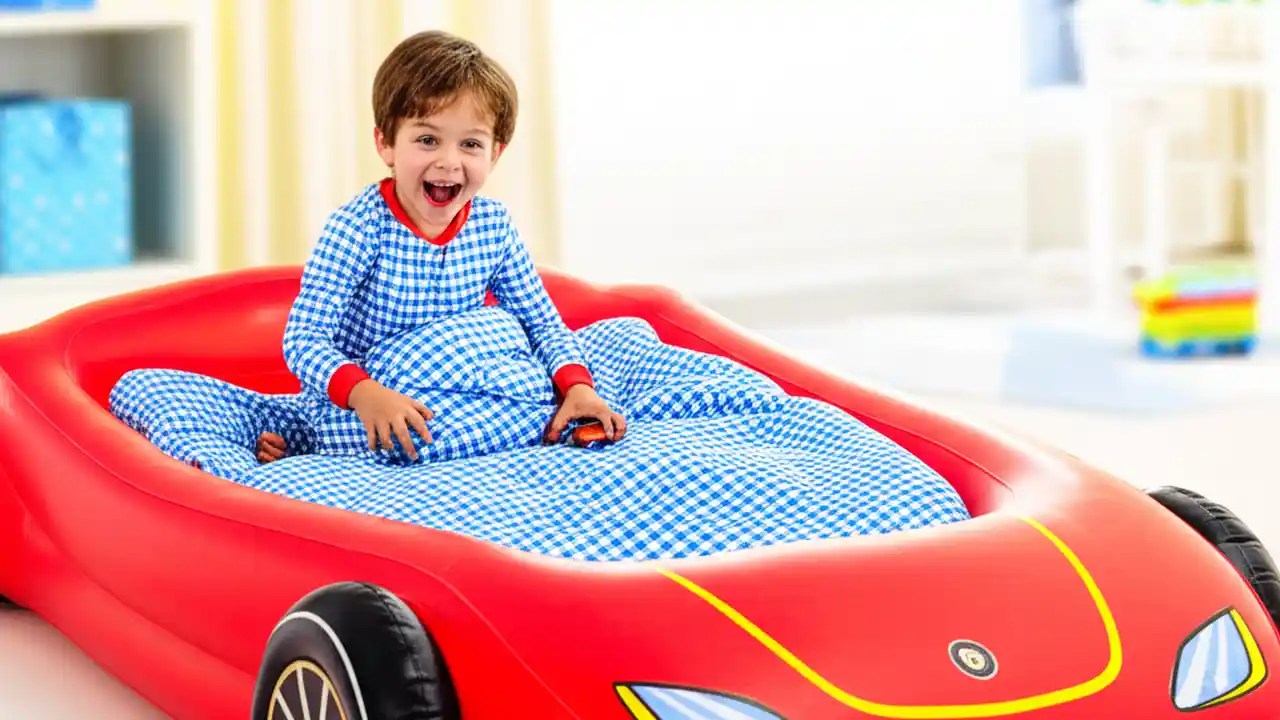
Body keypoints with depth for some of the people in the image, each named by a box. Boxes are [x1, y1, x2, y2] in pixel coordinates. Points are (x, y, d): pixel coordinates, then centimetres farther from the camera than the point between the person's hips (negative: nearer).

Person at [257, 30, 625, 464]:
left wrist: (577, 386, -20)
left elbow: (544, 323, 1)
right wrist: (366, 394, -44)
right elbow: (304, 337, -25)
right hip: (352, 404, -7)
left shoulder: (493, 226, -5)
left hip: (458, 403, 8)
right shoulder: (358, 228, -20)